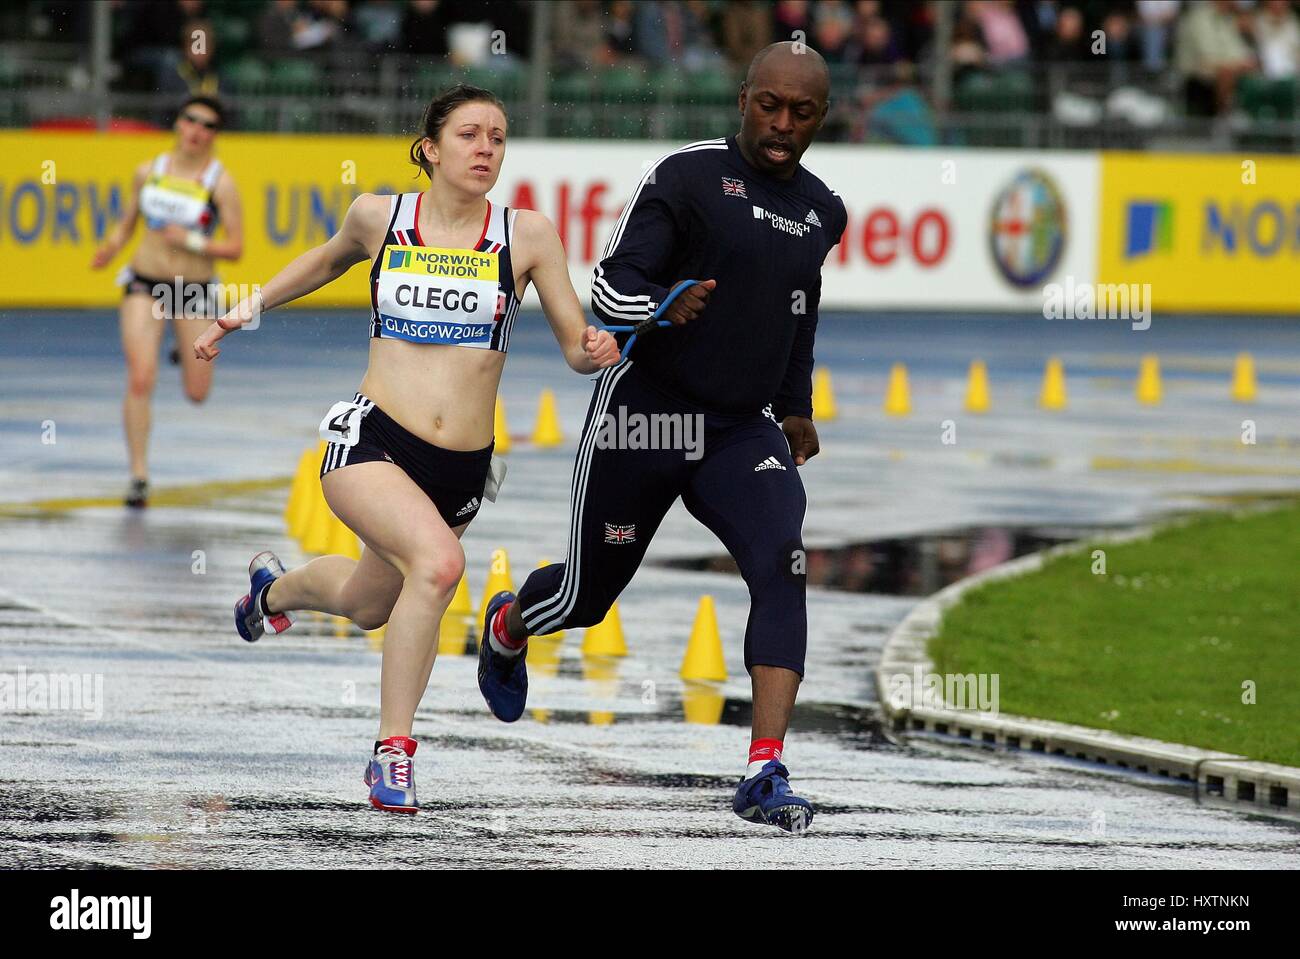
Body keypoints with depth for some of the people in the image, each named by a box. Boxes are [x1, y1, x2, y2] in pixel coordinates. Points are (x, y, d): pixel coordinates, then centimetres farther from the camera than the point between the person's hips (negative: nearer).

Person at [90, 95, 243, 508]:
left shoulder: (220, 182, -8)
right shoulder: (148, 171, 1)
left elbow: (236, 248, -9)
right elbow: (128, 219, 15)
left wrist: (192, 241, -22)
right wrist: (112, 246, -5)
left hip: (195, 289, -1)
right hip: (145, 284, 1)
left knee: (197, 393, 6)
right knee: (140, 380, -15)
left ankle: (190, 355, 44)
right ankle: (139, 476, -7)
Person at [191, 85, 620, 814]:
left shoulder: (526, 234, -2)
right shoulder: (379, 218, -1)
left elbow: (577, 346, 0)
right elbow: (331, 260, 22)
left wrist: (594, 350, -22)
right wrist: (246, 310, 25)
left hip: (460, 471, 3)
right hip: (373, 445, -3)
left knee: (366, 604, 23)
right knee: (439, 560, -31)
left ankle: (275, 588, 60)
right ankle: (394, 749, -16)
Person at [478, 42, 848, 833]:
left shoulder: (822, 214, 9)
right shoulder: (690, 178, -11)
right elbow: (613, 286, -15)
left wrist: (796, 404, 30)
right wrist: (664, 308, -36)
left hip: (741, 432, 4)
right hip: (642, 413, -4)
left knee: (782, 569, -22)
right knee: (585, 597, 10)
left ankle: (766, 775, -27)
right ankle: (509, 626, 49)